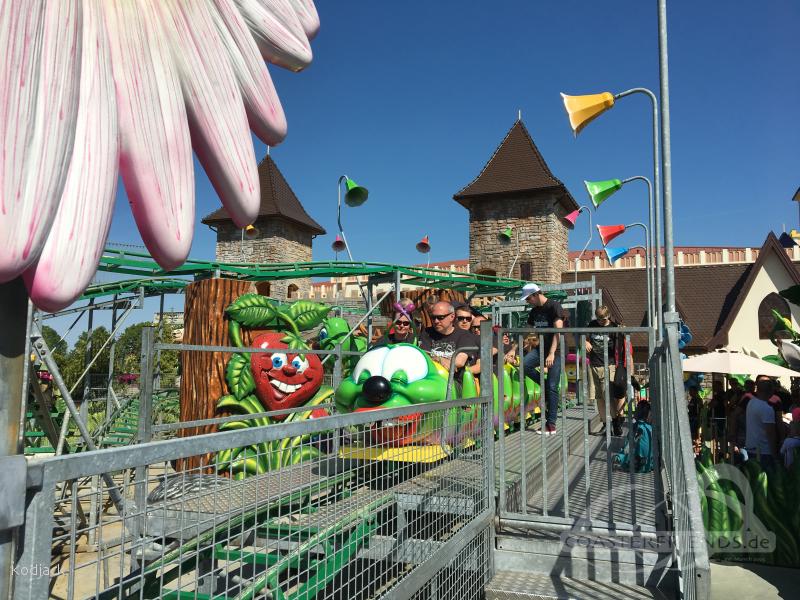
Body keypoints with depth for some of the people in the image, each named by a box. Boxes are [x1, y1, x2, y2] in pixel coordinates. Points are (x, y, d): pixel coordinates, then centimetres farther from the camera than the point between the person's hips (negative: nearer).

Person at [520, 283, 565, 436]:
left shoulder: (554, 306, -12)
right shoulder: (534, 311, 10)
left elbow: (559, 331, -20)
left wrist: (552, 353, -28)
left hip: (557, 349, -6)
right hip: (542, 347, 6)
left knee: (552, 387, -6)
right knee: (524, 364, -23)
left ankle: (551, 424, 2)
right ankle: (545, 387, -1)